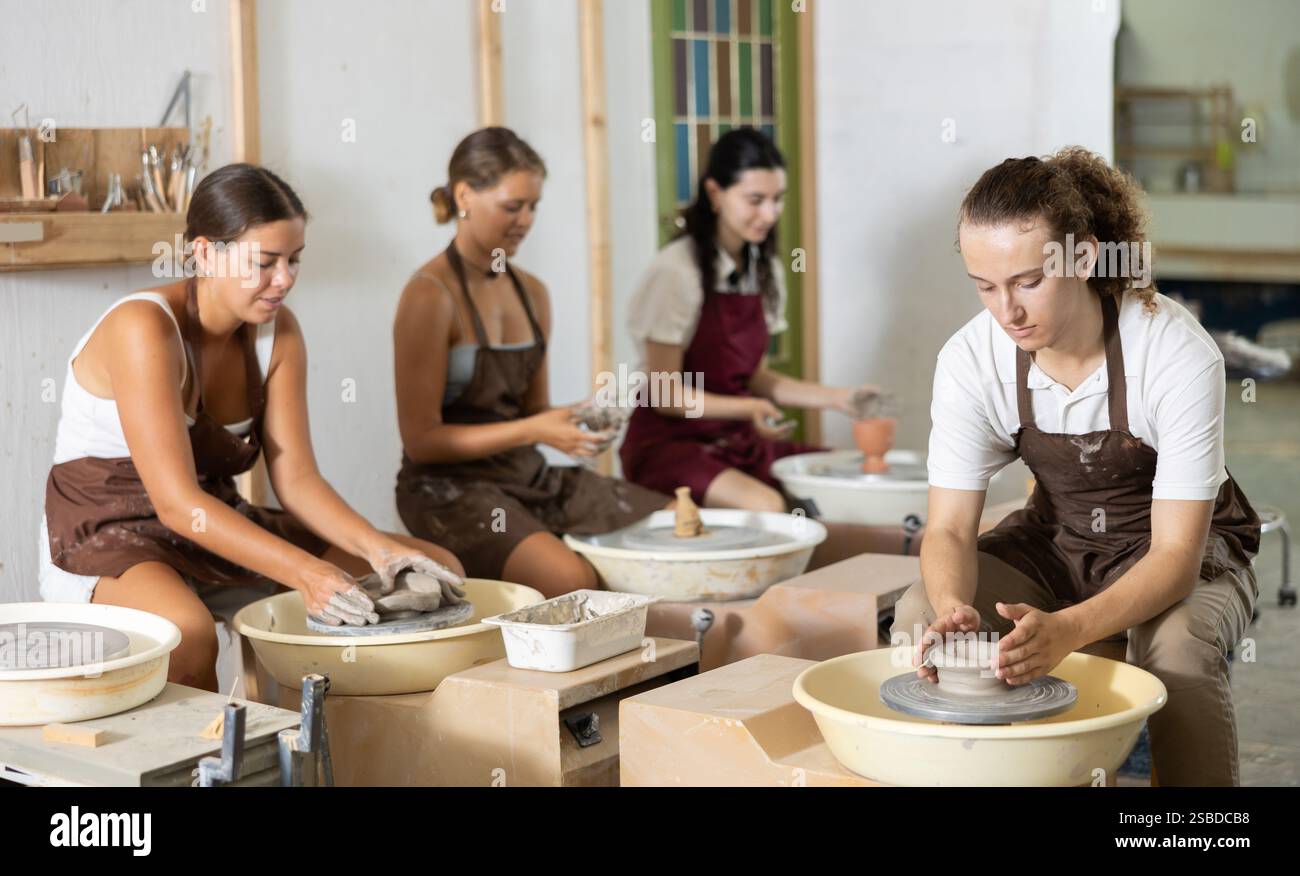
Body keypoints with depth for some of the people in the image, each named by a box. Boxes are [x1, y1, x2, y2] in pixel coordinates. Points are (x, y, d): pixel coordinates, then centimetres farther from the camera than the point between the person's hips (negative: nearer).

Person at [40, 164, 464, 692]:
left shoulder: (277, 331, 0)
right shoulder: (144, 328, -22)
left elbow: (296, 477, -3)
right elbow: (176, 501, -28)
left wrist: (377, 547, -21)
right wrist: (306, 573, -38)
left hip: (216, 529, 7)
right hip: (103, 544, -7)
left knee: (439, 568, -3)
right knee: (189, 632, -42)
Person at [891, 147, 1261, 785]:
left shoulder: (1179, 354, -29)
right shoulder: (970, 359, -19)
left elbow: (1175, 552, -29)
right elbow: (949, 528, -17)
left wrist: (1067, 630, -47)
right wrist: (951, 607, -41)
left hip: (1184, 549, -3)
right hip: (1055, 541, 3)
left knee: (1177, 646, -36)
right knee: (917, 613, -22)